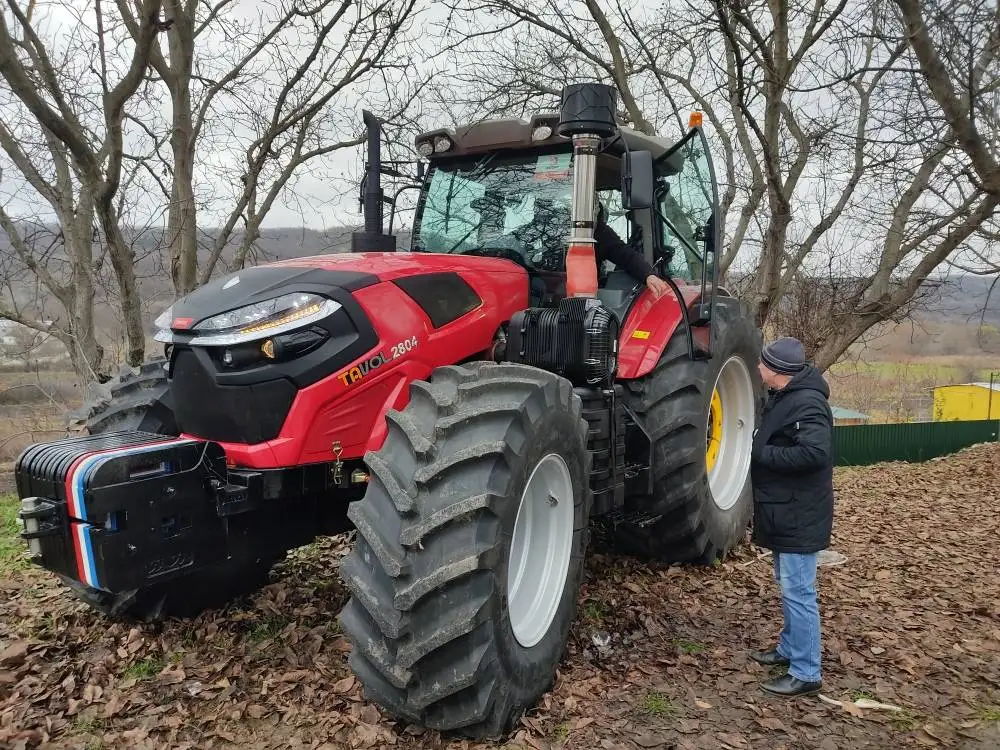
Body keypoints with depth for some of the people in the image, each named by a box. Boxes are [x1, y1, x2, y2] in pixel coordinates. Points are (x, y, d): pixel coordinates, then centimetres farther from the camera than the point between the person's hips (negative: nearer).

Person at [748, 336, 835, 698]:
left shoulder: (806, 404, -22)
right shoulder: (782, 397, 10)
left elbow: (814, 452, -33)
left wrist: (759, 453, -24)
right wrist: (757, 449, 3)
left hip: (799, 515, -11)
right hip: (784, 512, 11)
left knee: (797, 591, -4)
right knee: (788, 586, 21)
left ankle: (806, 673, 7)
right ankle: (790, 648, 37)